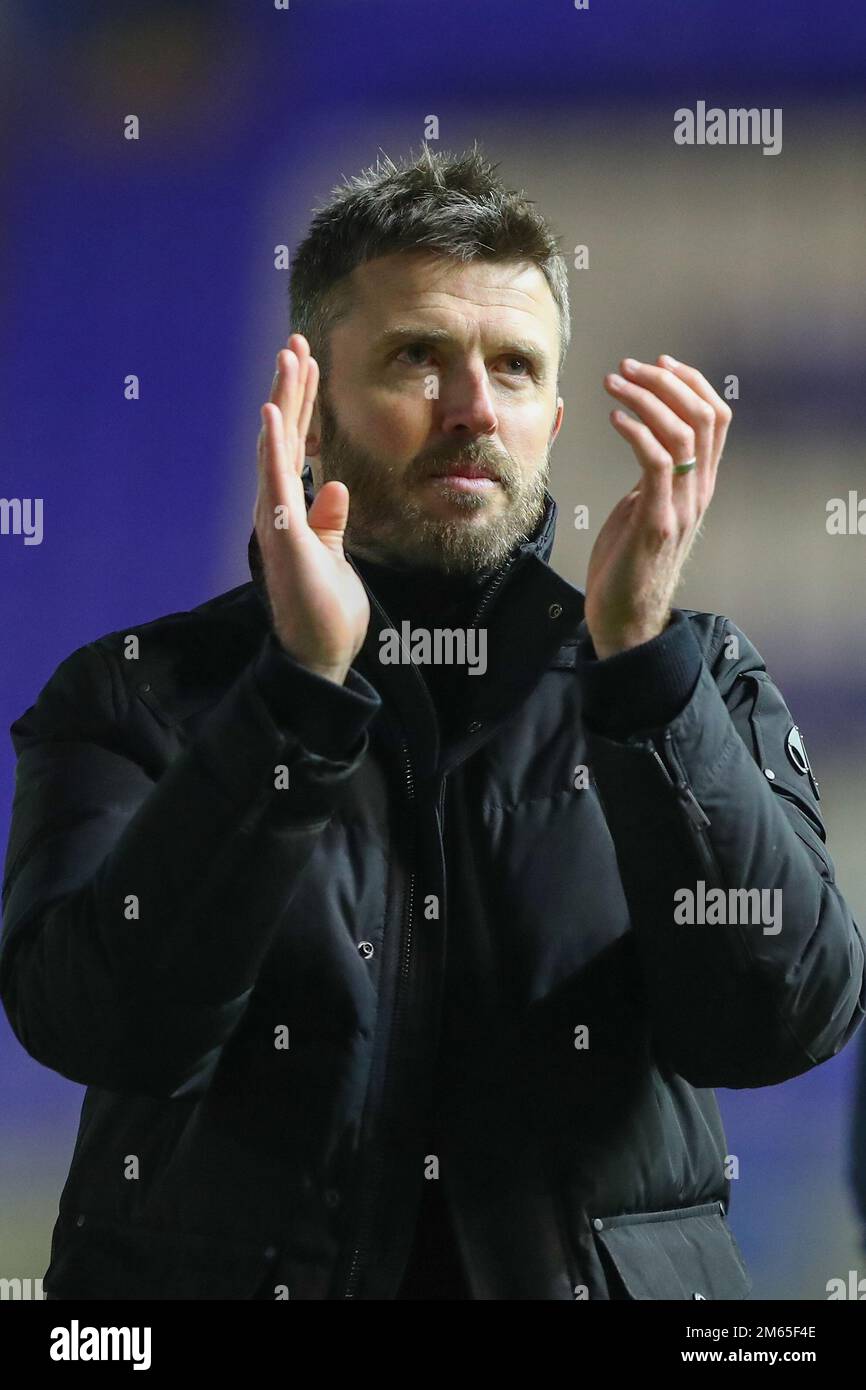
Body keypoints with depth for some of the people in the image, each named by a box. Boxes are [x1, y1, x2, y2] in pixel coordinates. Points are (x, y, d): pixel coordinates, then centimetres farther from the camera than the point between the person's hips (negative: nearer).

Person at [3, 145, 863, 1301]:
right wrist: (305, 686, -17)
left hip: (603, 1270, 1)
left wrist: (642, 655, -13)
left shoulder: (696, 680, 10)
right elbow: (107, 1024, -9)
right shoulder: (133, 693, 7)